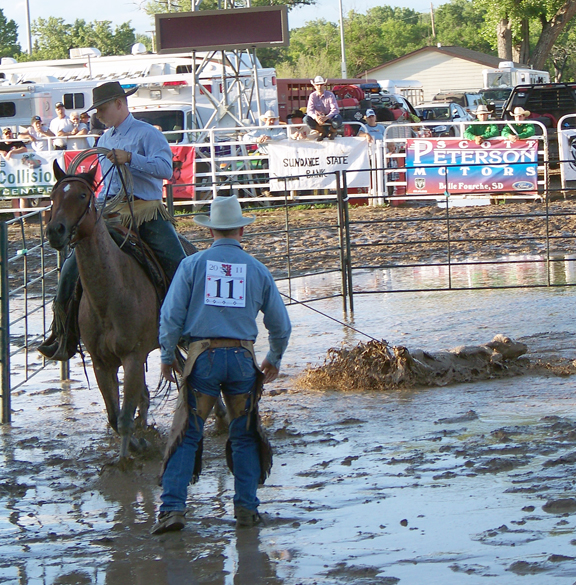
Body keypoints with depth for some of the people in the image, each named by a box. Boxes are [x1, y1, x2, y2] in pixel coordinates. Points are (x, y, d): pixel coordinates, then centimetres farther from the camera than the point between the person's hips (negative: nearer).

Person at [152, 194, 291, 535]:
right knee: (245, 436, 13)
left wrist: (167, 356, 9)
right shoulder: (257, 269, 7)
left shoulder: (193, 265, 1)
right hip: (242, 357, 1)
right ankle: (246, 507, 12)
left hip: (203, 357, -1)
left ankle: (172, 507, -8)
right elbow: (280, 323, 12)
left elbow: (171, 315, -3)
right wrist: (274, 360, 27)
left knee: (186, 435, 0)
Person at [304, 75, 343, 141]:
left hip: (329, 117, -2)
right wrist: (316, 117, -38)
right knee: (307, 119, -27)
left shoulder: (330, 95, -12)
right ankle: (321, 131, -3)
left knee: (338, 119, -36)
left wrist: (326, 117, -39)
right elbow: (309, 110, -15)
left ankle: (332, 131, 0)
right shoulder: (313, 96, -6)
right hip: (318, 118, 2)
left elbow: (335, 109, -20)